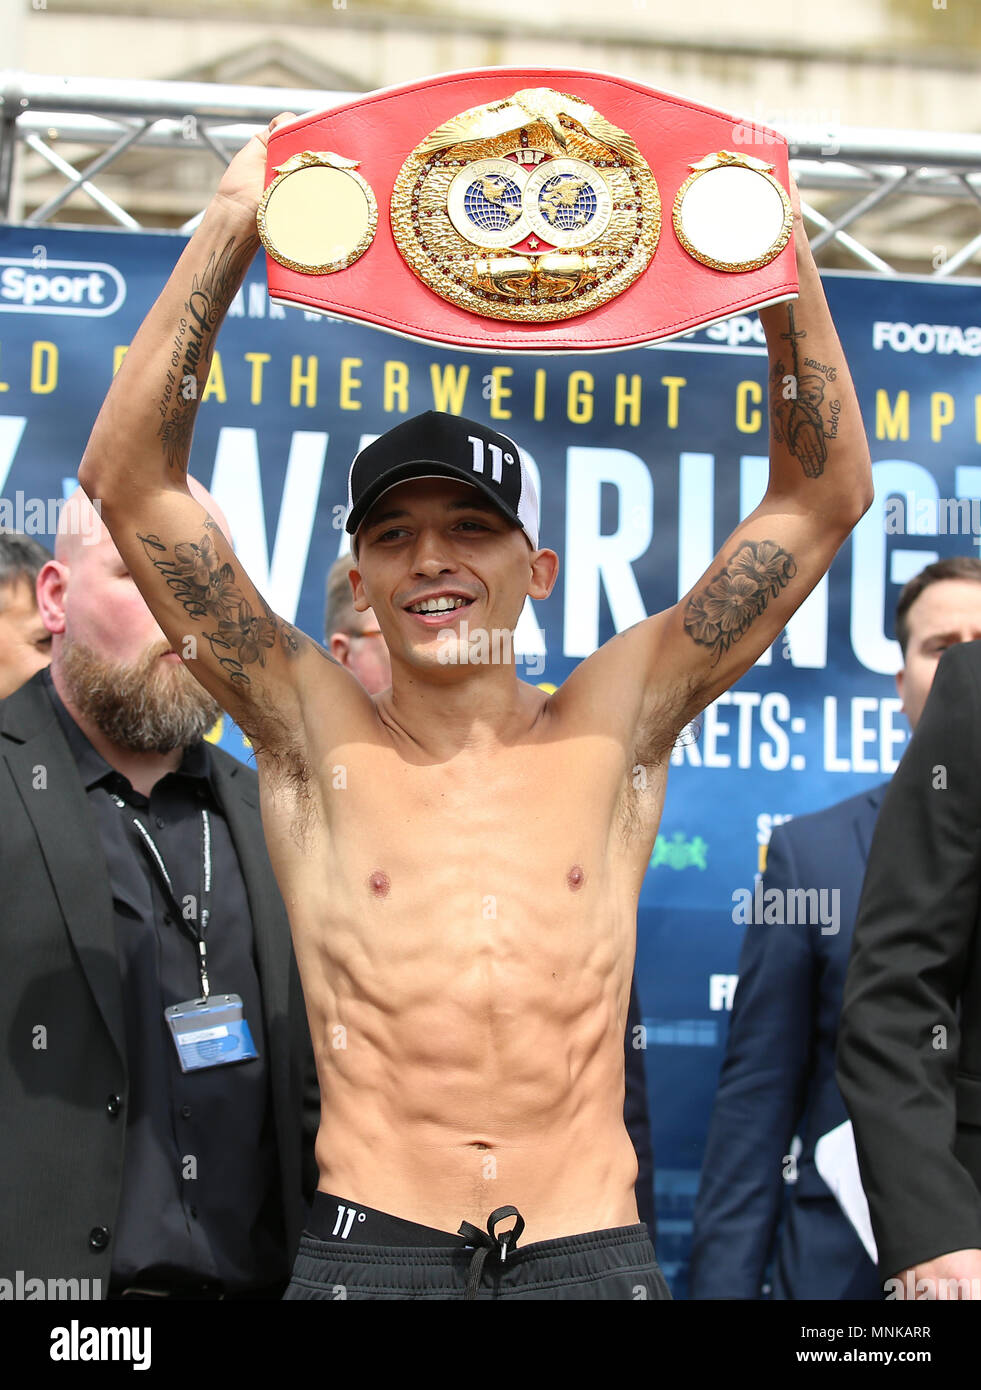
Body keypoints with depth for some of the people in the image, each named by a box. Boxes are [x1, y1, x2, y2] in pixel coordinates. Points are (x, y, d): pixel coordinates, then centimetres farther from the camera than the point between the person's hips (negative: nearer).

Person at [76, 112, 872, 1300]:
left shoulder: (612, 726, 5)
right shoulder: (316, 735, 3)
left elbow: (824, 496, 5)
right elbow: (129, 481, -3)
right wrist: (234, 221, -9)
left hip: (593, 1254, 1)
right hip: (366, 1246, -1)